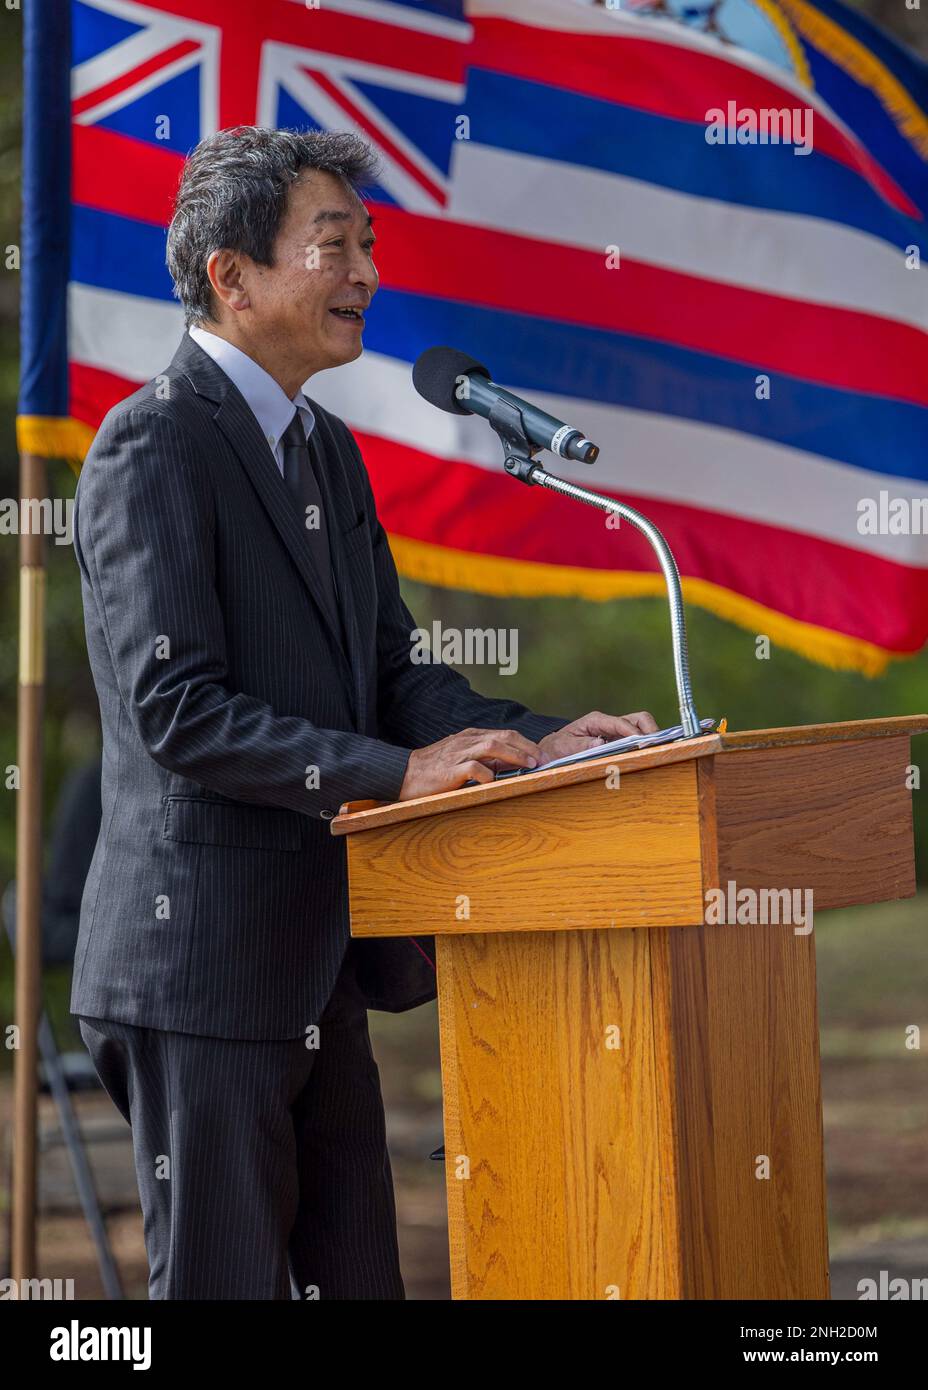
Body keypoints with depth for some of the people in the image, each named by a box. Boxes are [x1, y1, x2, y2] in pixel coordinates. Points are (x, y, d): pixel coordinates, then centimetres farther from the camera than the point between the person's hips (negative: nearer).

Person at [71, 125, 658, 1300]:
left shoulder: (327, 451, 16)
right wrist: (393, 773, -25)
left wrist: (530, 744, -4)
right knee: (224, 1282, -3)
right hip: (204, 961, -9)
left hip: (318, 967, 9)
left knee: (356, 1279, 13)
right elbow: (174, 709, -21)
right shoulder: (153, 444, -13)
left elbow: (392, 672, 14)